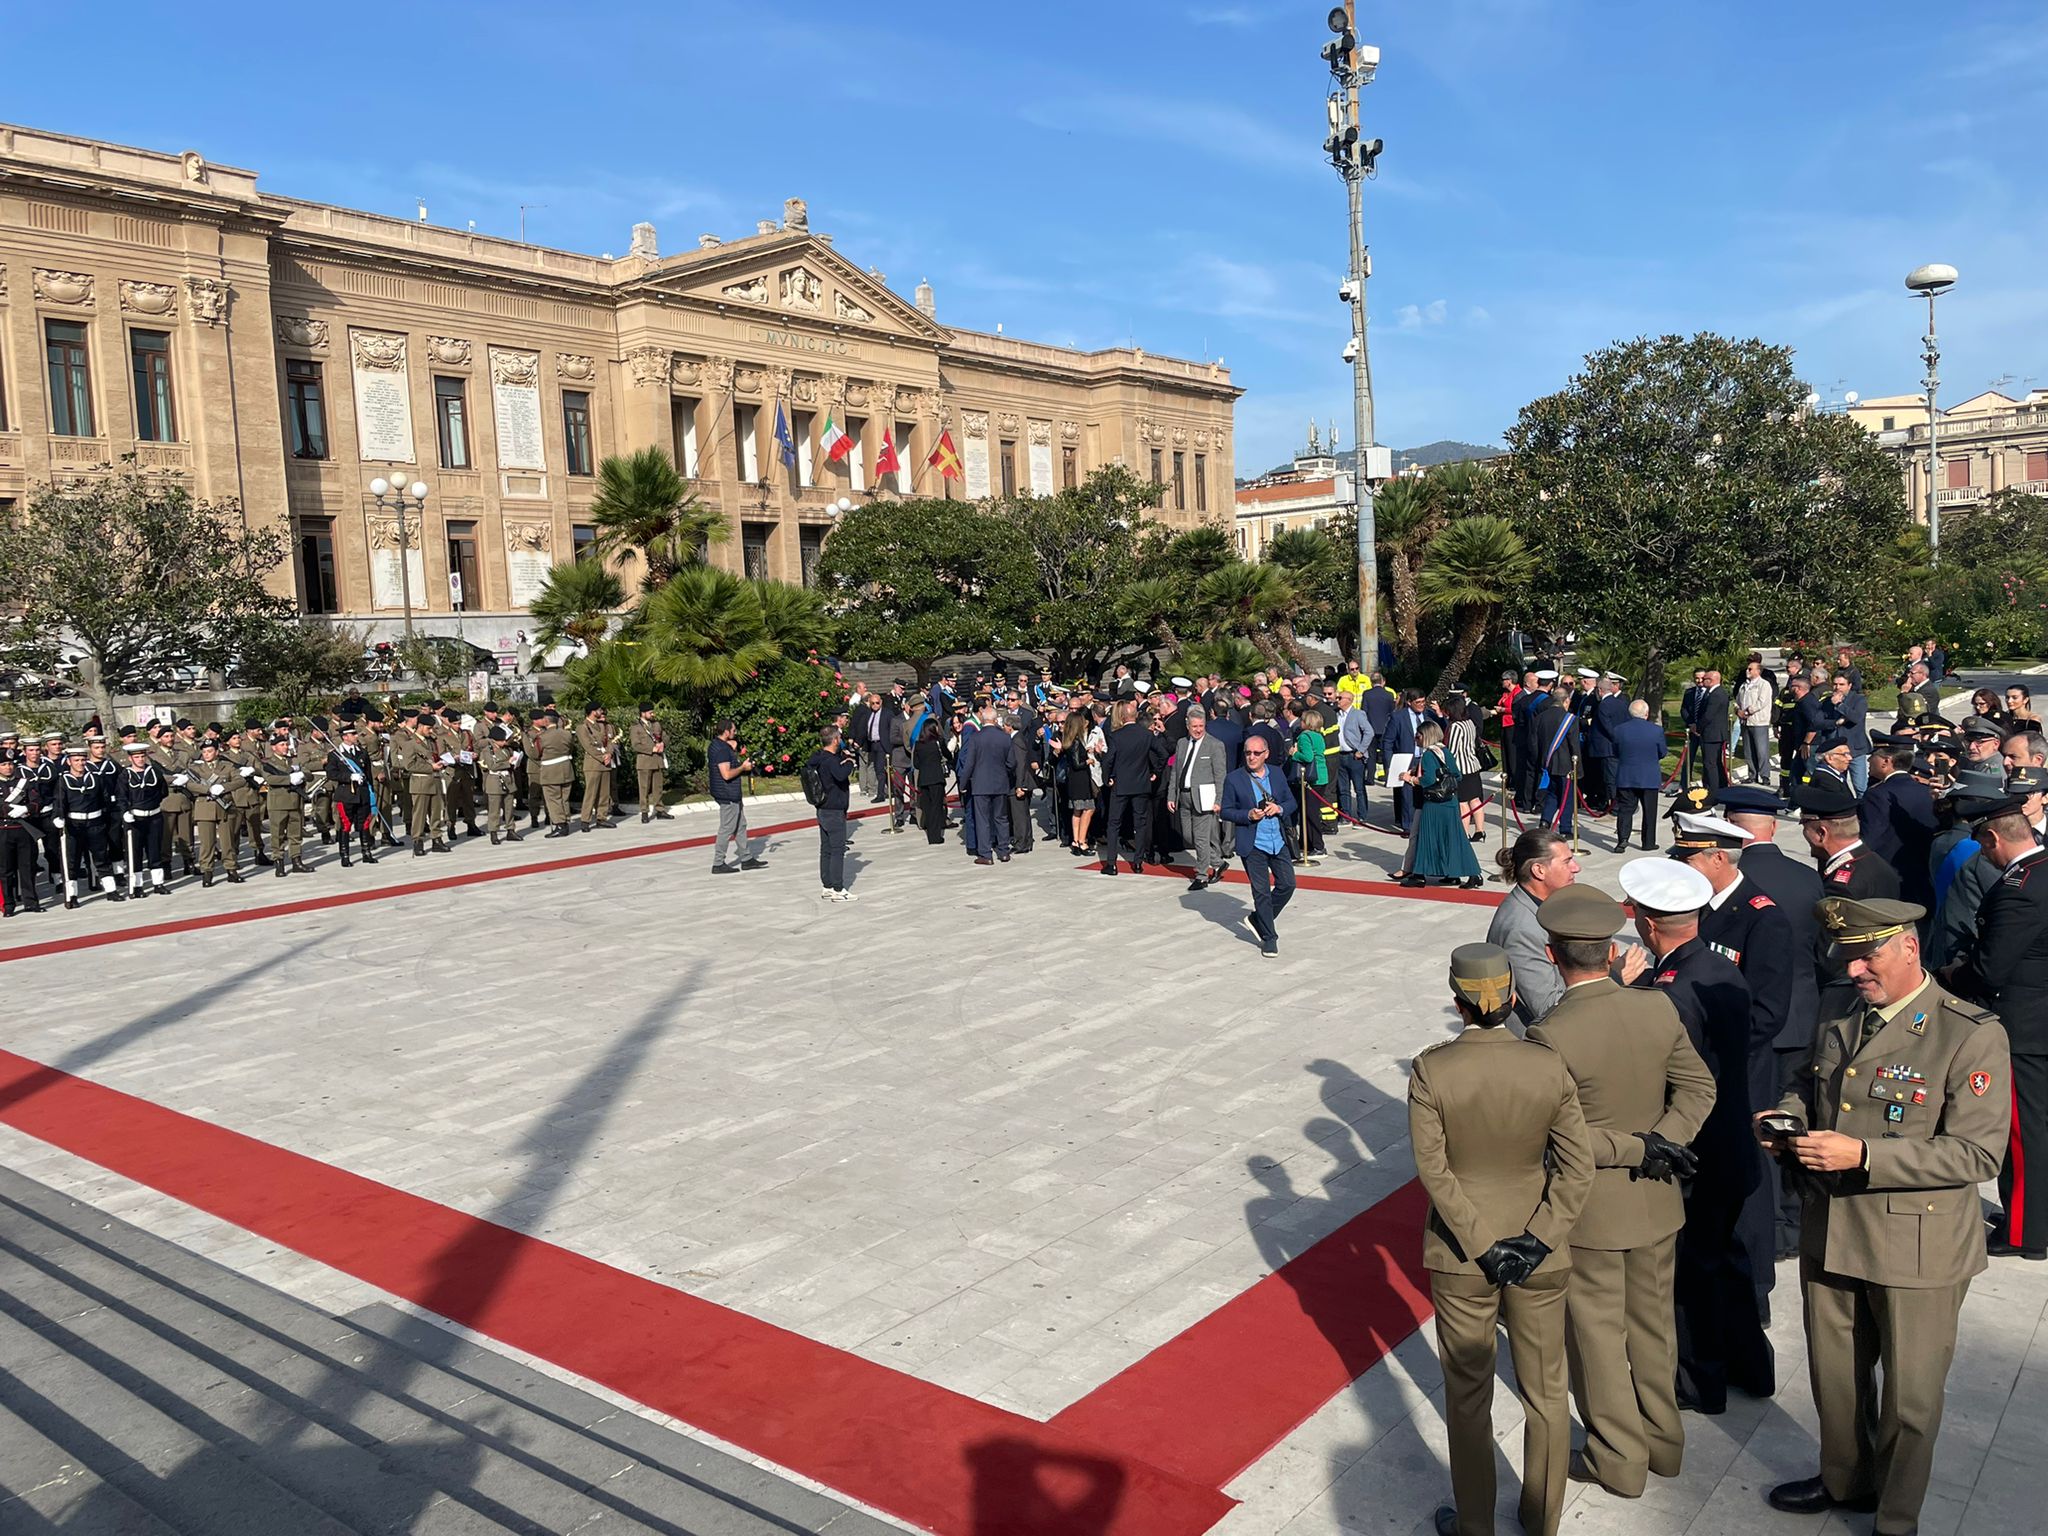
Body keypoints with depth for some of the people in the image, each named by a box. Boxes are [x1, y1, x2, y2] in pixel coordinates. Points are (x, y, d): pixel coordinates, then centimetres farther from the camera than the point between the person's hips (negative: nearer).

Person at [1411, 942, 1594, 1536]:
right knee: (1545, 1395, 20)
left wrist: (1483, 1247, -13)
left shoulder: (1431, 1070, -18)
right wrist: (1536, 1240, -11)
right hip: (1540, 1256, 2)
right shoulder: (1549, 1067, -13)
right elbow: (1578, 1167, -12)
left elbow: (1433, 1169, -17)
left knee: (1468, 1397, 17)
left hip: (1461, 1257, -1)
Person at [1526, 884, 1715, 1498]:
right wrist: (1662, 1142, -10)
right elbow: (1698, 1086, -1)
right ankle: (1663, 1441, 40)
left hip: (1590, 1211, -5)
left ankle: (1619, 1458, 29)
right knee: (1653, 1322, 23)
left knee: (1598, 1335, 14)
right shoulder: (1658, 1009, -11)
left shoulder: (1550, 1035, -26)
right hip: (1657, 1201, 5)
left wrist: (1637, 1148, -15)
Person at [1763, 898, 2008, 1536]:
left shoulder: (1972, 1036, -17)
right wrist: (1789, 1116, -3)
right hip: (1831, 1232, 6)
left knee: (1910, 1396, 13)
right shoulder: (1840, 1015, 4)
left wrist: (1862, 1156, -28)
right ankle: (1845, 1480, 46)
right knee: (1833, 1374, 22)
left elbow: (1977, 1153, -21)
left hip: (1918, 1246, -6)